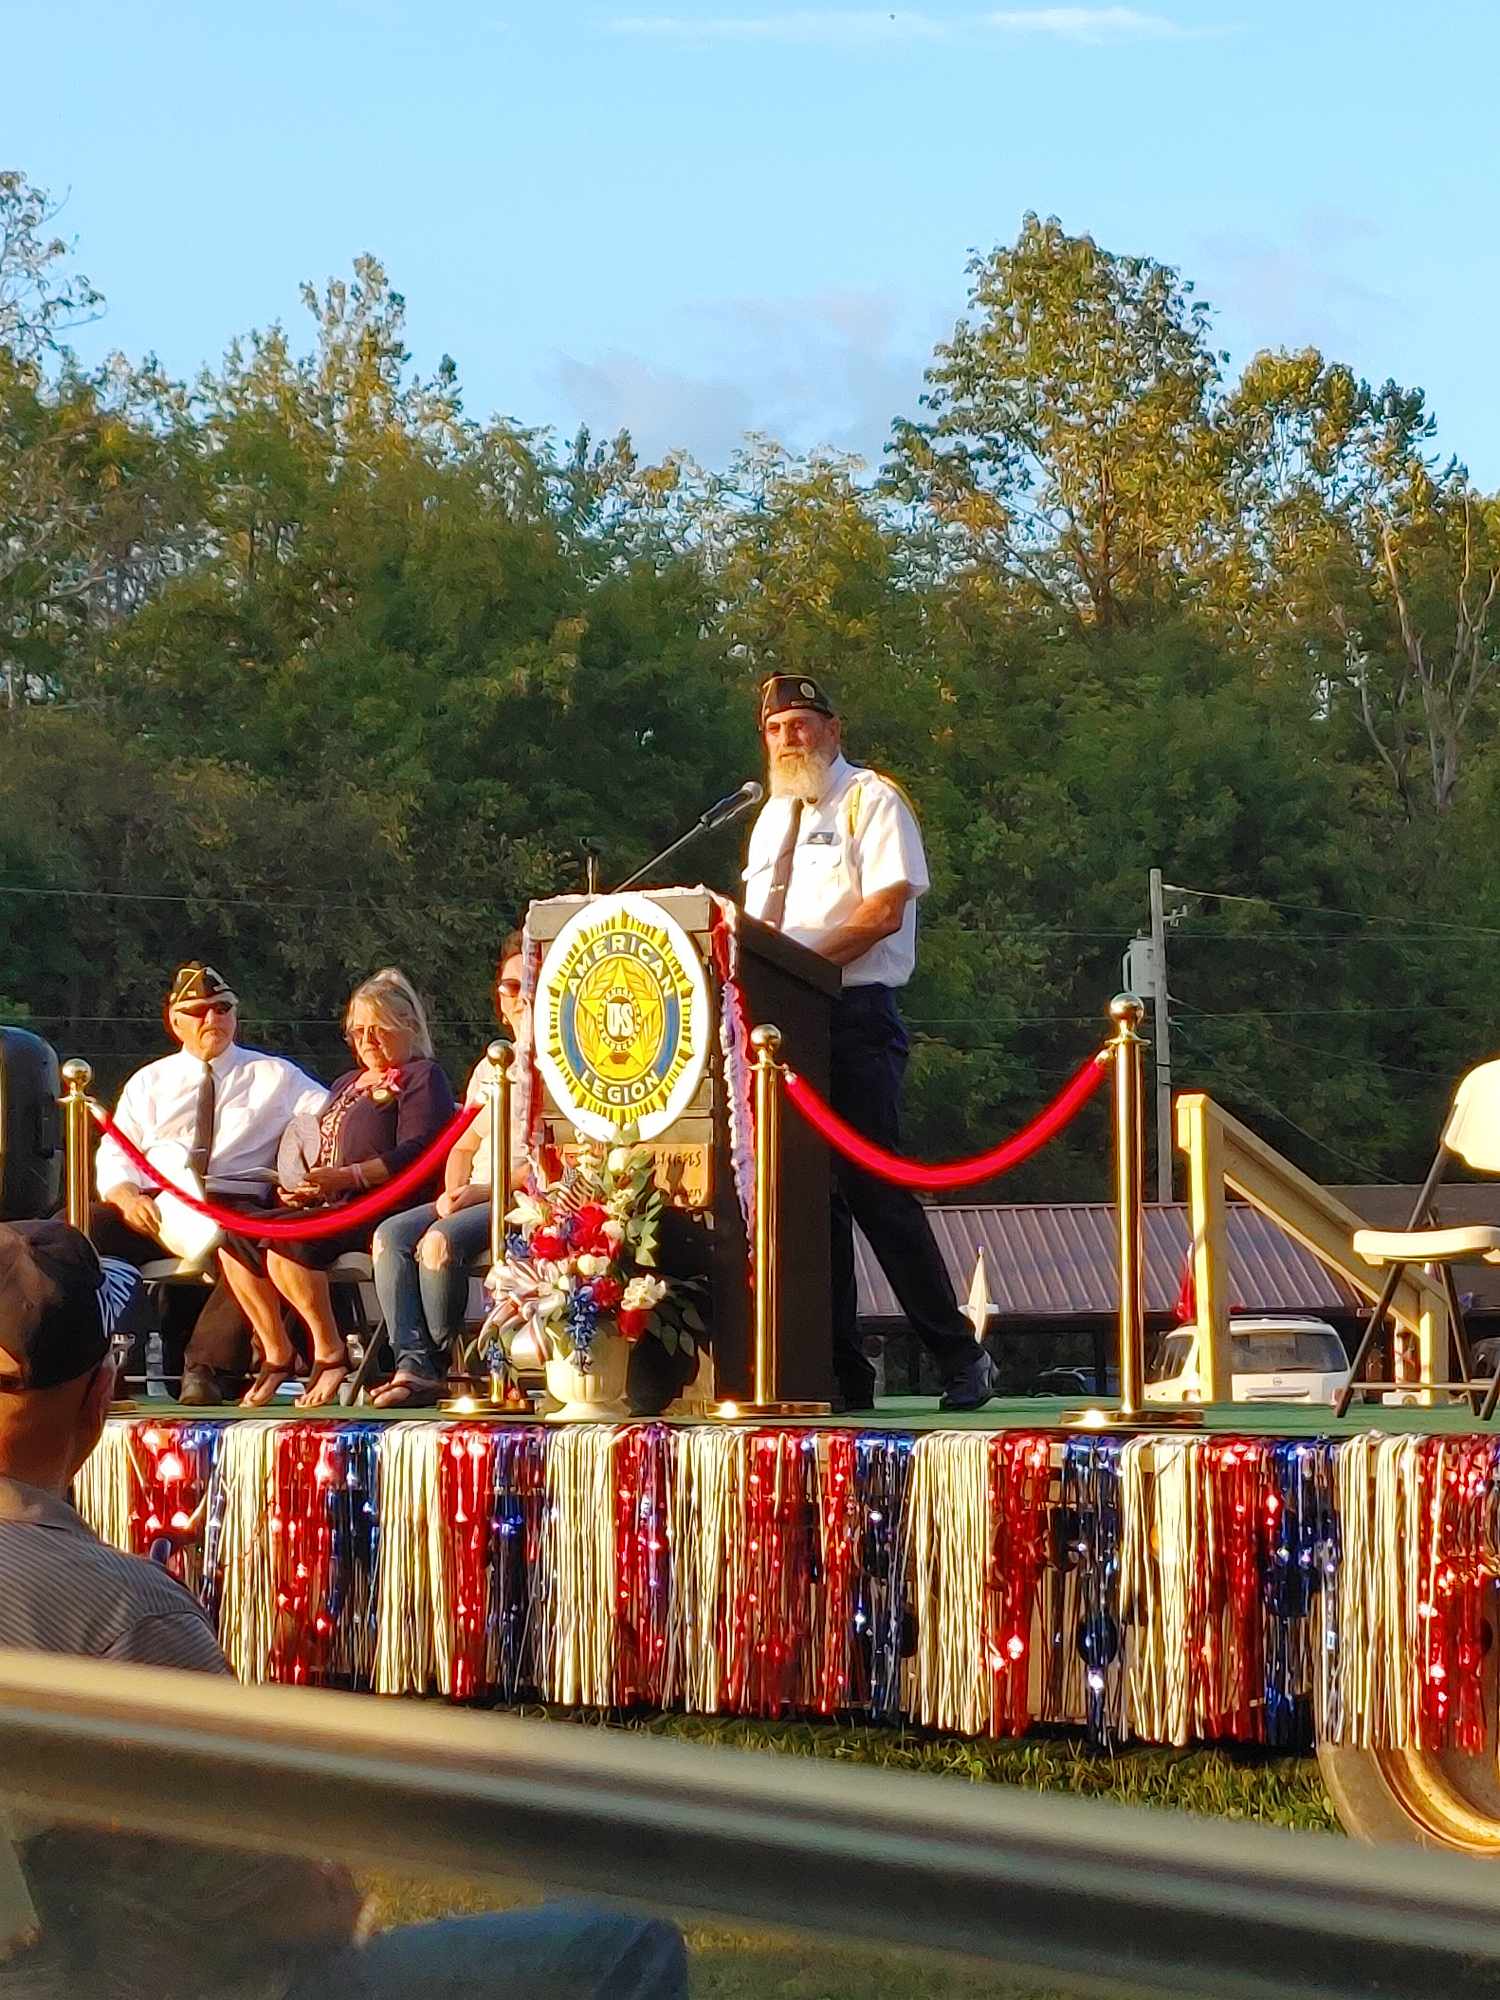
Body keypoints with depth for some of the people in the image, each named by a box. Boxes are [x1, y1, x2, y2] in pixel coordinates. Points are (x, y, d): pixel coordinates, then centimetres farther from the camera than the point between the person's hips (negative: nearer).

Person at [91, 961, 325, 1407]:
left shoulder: (274, 1077, 19)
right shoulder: (148, 1082, 24)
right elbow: (114, 1156, 14)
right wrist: (127, 1198, -8)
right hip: (153, 1209, 2)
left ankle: (207, 1367, -34)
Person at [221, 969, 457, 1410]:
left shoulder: (422, 1078, 2)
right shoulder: (348, 1084, 30)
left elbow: (416, 1154, -13)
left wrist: (348, 1176, -22)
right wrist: (305, 1188, 8)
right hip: (331, 1208, 9)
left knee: (288, 1238, -32)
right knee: (236, 1234, -12)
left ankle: (330, 1353, -20)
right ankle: (276, 1352, -8)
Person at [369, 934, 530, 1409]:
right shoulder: (489, 1067, 27)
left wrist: (488, 1190, -17)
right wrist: (453, 1192, 2)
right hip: (475, 1197, 8)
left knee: (441, 1241, -32)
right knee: (391, 1235, -20)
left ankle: (438, 1363, -18)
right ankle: (413, 1364, -31)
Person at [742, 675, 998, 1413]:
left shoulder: (871, 800, -1)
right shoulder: (772, 817, 22)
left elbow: (885, 910, -13)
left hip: (854, 1017, -7)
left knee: (875, 1191, -10)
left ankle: (959, 1360, -2)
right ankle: (842, 1374, 5)